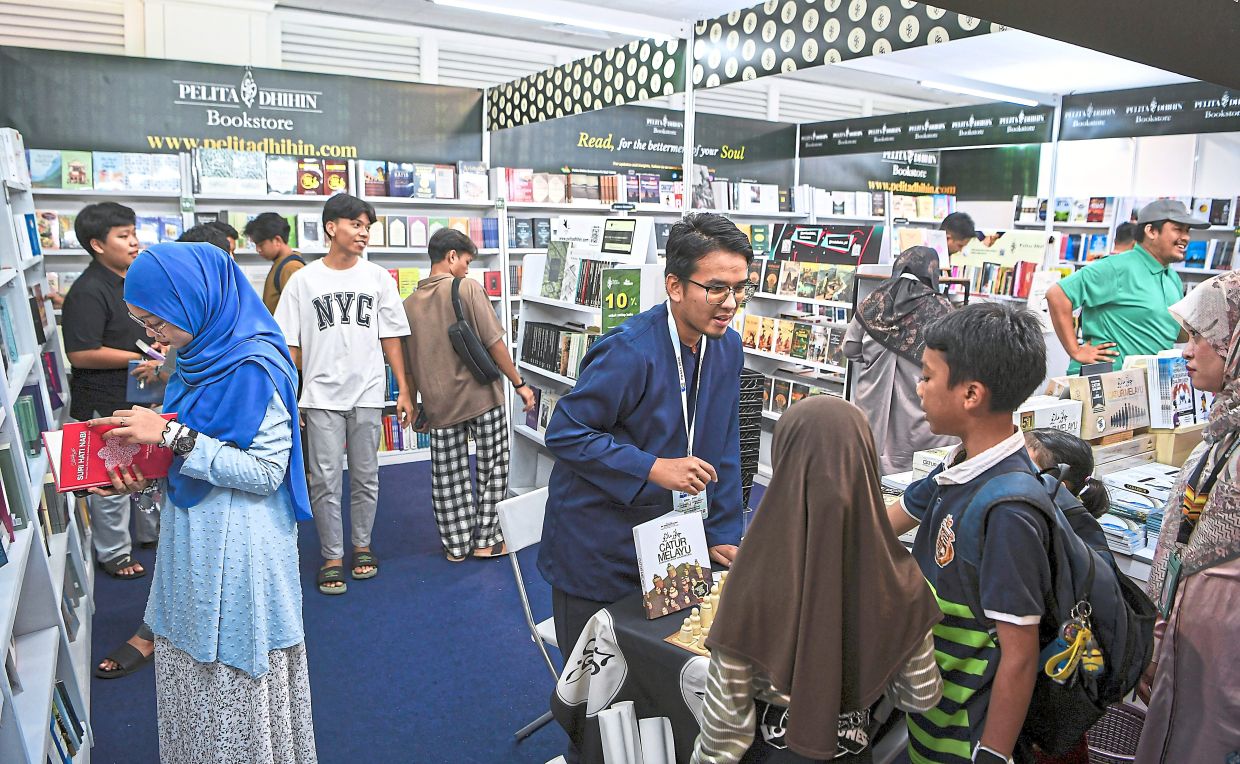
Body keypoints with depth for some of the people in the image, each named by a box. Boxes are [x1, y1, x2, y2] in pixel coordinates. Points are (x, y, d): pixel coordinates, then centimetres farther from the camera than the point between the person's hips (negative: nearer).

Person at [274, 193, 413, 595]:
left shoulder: (378, 278, 4)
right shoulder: (303, 280, 2)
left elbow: (391, 338, 5)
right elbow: (290, 346, 3)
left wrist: (404, 392, 1)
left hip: (367, 394, 1)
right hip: (321, 395, -1)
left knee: (365, 476, 9)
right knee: (325, 480, 1)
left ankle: (361, 545, 26)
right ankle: (332, 556, 14)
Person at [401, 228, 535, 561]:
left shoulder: (410, 303, 7)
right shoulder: (467, 288, -8)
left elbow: (408, 364, 13)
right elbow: (494, 342, -11)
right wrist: (519, 383, -3)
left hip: (440, 405, 5)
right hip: (482, 395, -4)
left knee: (448, 477, 13)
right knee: (492, 469, 10)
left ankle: (456, 544, 22)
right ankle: (486, 540, 16)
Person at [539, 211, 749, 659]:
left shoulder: (727, 346, -2)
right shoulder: (629, 351, -26)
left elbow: (722, 449, 5)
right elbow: (564, 434, -22)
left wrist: (723, 535, 5)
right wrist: (655, 469, -27)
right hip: (598, 550, -6)